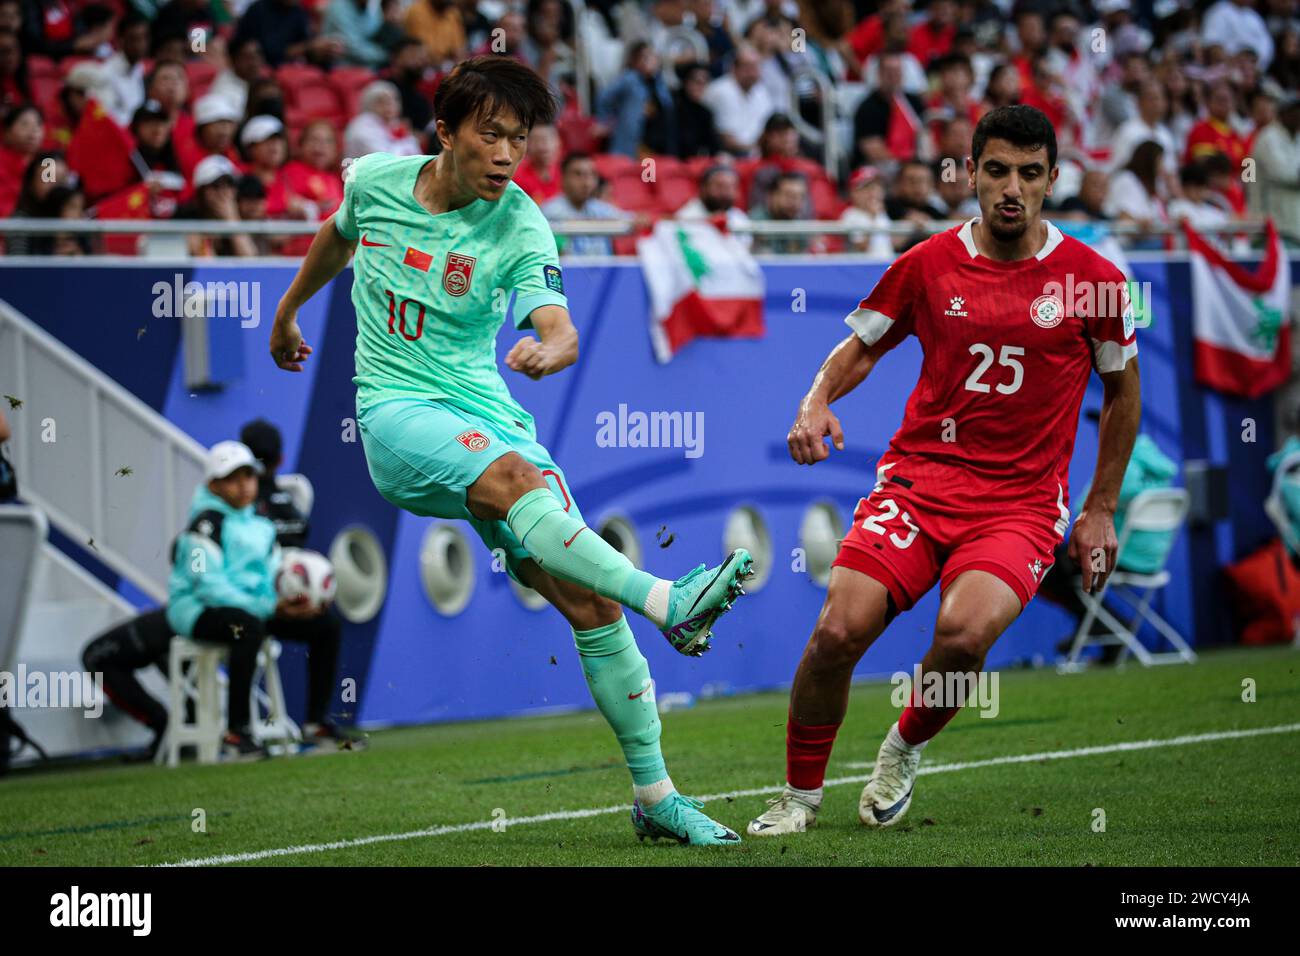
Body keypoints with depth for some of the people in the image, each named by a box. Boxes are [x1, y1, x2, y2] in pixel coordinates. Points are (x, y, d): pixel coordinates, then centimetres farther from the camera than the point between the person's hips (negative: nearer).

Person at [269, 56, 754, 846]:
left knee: (590, 601, -9)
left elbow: (561, 330, -22)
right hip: (396, 412, -1)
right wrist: (289, 313, 37)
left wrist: (548, 350, -46)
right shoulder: (376, 180, -1)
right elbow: (337, 238, 23)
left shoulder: (520, 228, -7)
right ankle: (669, 604, -49)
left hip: (486, 414, 1)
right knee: (513, 475, -35)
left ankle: (654, 795, 1)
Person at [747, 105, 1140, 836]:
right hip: (919, 472, 2)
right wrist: (817, 402, -4)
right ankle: (801, 796, 6)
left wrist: (1101, 511, 13)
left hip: (1023, 501, -2)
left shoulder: (1094, 279, 0)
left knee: (964, 632, -29)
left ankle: (905, 749, 4)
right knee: (838, 632, -17)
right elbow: (863, 345, 17)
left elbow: (1124, 391, 13)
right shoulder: (928, 264, 2)